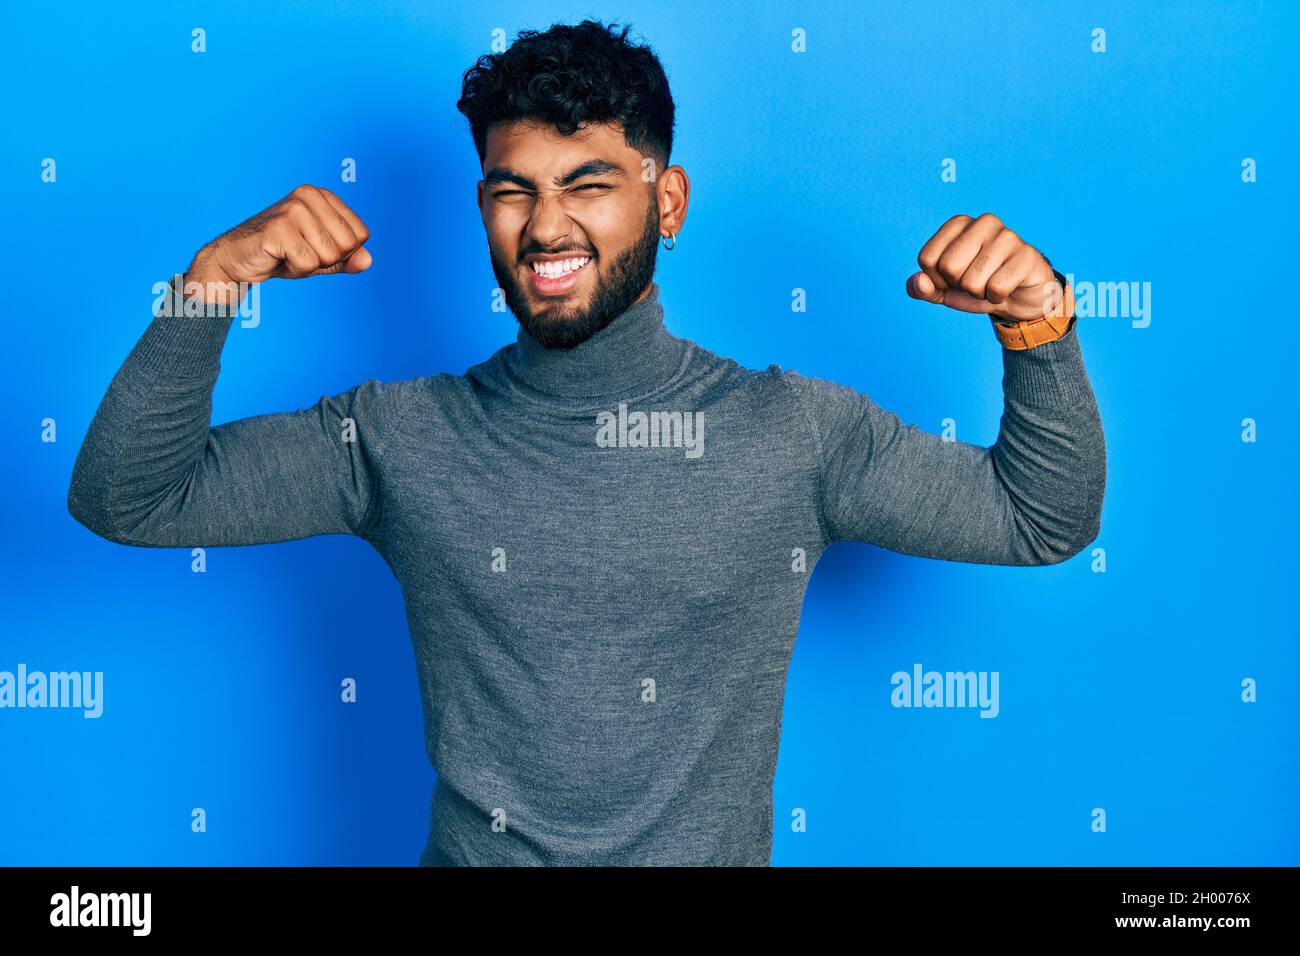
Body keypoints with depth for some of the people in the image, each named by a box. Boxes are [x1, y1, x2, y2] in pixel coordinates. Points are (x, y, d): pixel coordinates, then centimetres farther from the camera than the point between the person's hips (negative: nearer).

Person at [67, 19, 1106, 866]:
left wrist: (1039, 323, -17)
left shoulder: (796, 431, -6)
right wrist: (213, 281, -19)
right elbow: (125, 499, -6)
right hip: (472, 851, 0)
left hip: (712, 851, 0)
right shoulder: (404, 437, -6)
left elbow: (1045, 519, -1)